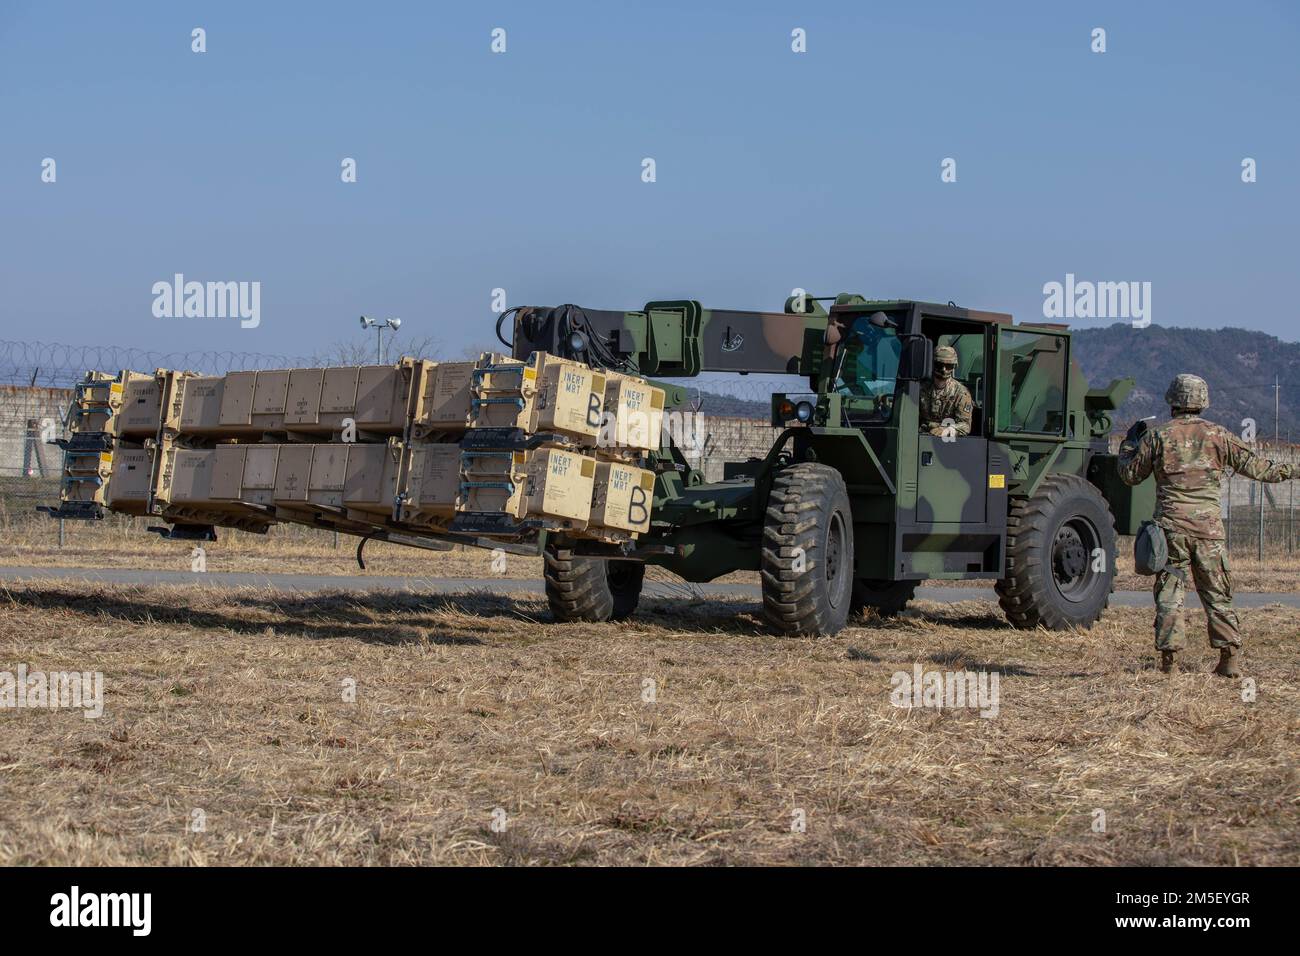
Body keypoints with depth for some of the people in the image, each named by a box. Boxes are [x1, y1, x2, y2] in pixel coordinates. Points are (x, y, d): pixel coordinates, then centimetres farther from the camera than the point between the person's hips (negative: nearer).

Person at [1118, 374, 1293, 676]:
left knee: (1169, 589, 3)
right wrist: (1279, 471, 32)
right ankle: (1229, 656, 5)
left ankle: (1168, 657, -2)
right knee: (1217, 592, 8)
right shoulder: (1218, 435, 4)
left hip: (1171, 523, -1)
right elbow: (1252, 464, 13)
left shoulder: (1158, 436, 0)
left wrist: (1129, 444, 25)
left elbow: (1130, 474, 8)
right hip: (1209, 525, 1)